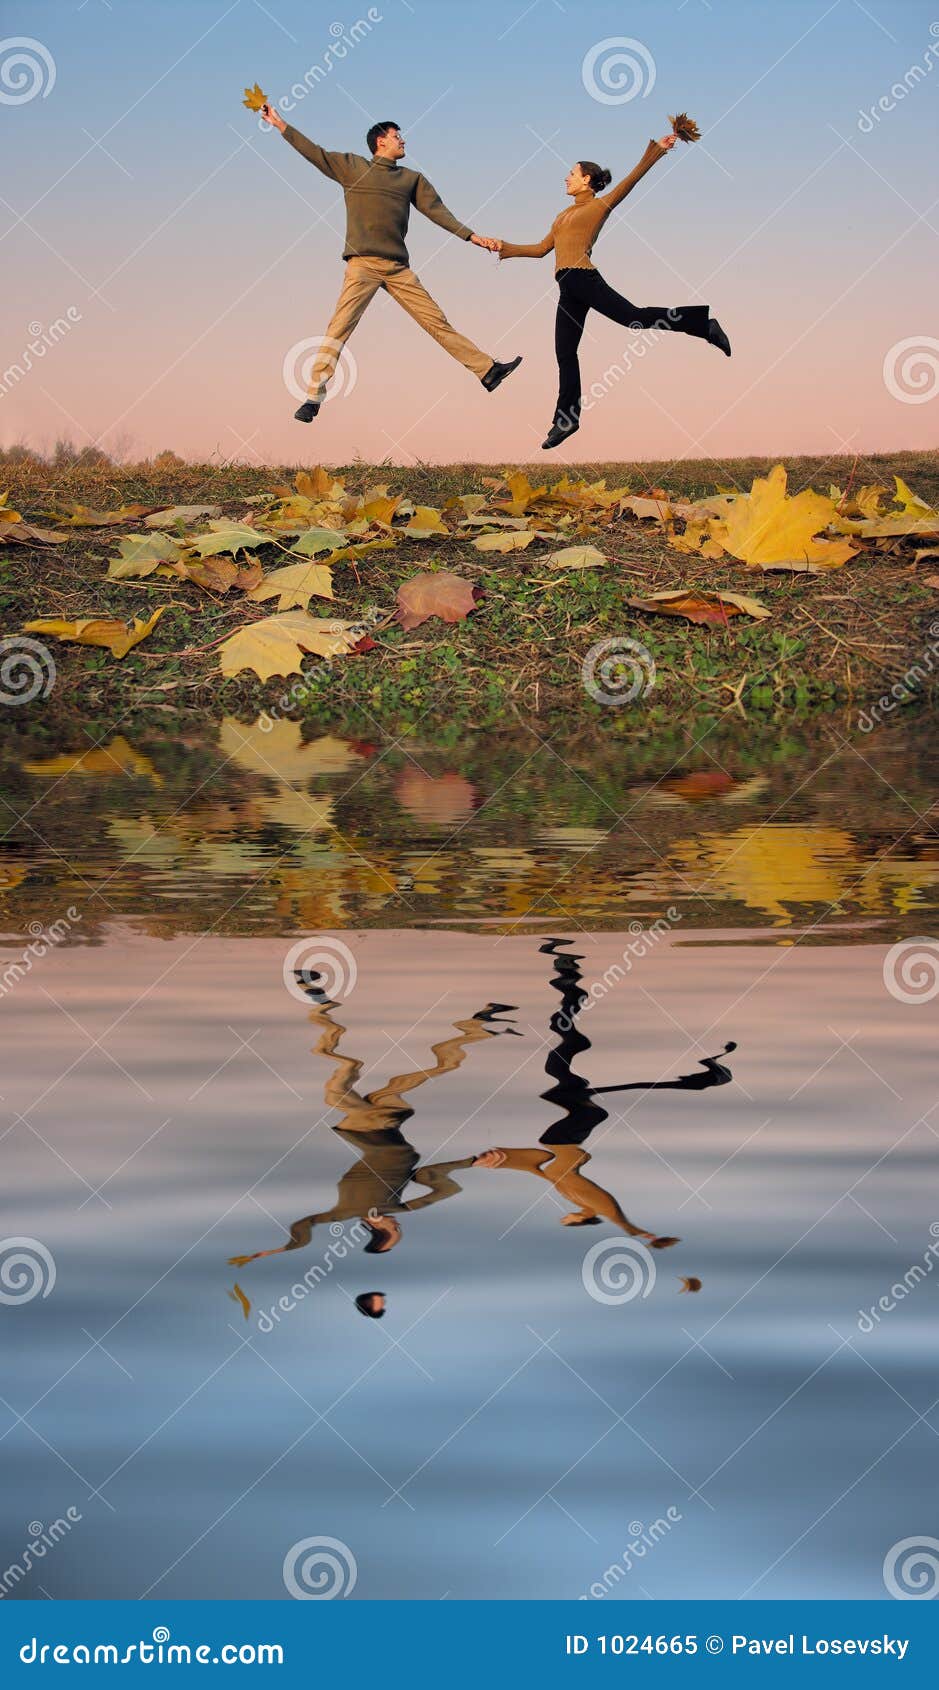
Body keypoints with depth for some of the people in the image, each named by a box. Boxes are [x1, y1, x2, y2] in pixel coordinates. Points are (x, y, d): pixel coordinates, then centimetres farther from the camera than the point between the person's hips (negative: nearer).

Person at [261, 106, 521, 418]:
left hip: (398, 268, 3)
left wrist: (471, 235, 2)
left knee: (437, 322, 3)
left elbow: (436, 210, 12)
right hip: (363, 264, -3)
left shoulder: (412, 178, 18)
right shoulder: (352, 167, 10)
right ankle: (314, 398, -12)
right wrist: (280, 124, 6)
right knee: (339, 328, -12)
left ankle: (487, 370, 4)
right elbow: (312, 151, 10)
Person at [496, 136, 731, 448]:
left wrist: (656, 152, -11)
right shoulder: (565, 215, 26)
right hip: (568, 288, 7)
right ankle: (565, 419, 9)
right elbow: (541, 249, 31)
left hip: (582, 278, -7)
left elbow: (631, 179, -3)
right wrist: (505, 248, 28)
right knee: (565, 353, 5)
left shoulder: (600, 205, 6)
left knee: (634, 316, -19)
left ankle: (705, 324, -15)